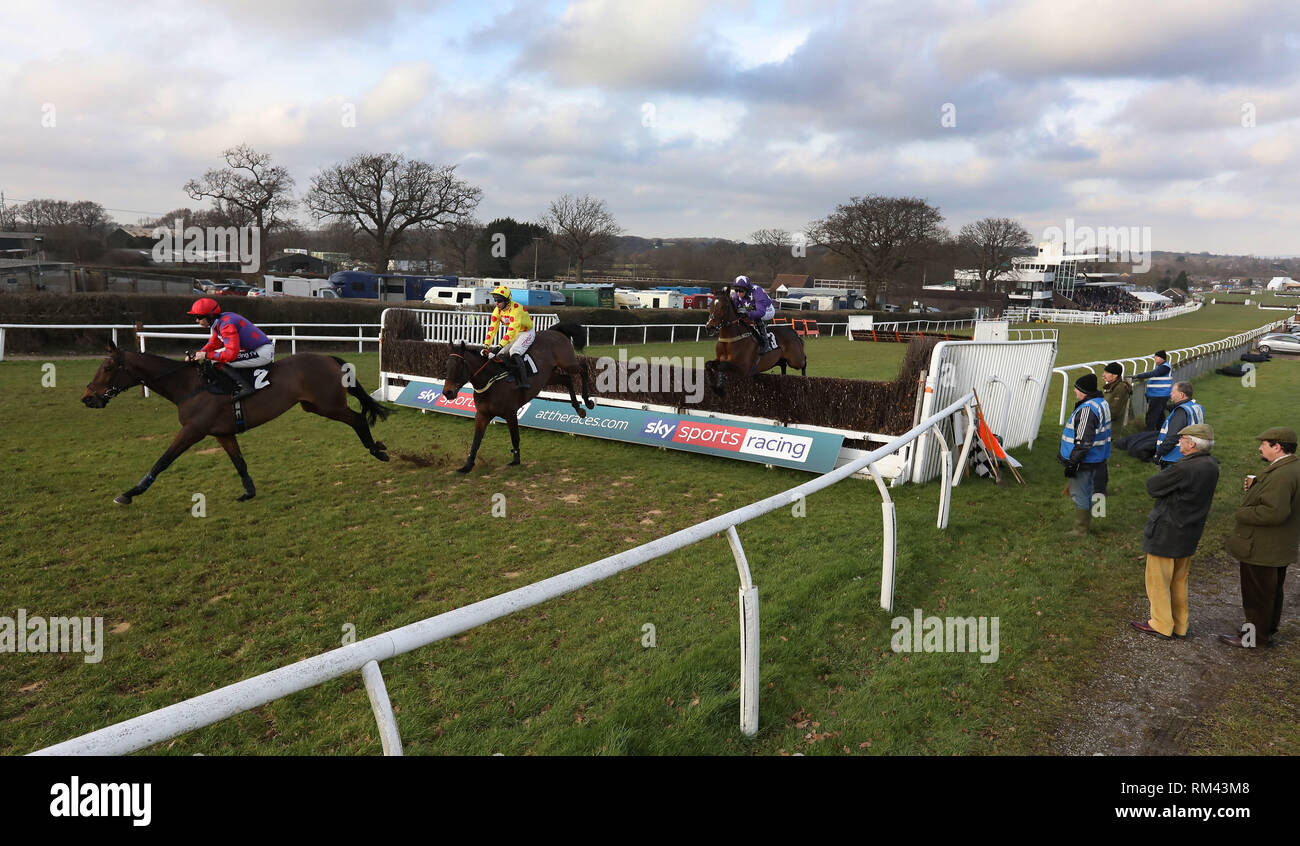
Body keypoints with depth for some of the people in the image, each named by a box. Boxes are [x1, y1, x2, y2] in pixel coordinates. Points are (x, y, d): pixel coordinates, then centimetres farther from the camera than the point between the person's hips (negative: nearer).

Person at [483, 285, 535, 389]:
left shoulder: (515, 308, -30)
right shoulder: (497, 310, -5)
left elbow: (512, 329, -37)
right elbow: (493, 328, -5)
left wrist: (500, 345, -44)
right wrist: (486, 344, -16)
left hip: (527, 333, -8)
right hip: (514, 334, 8)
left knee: (514, 353, -30)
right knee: (500, 355, -4)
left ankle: (524, 382, -35)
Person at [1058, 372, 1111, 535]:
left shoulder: (1087, 409, -25)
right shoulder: (1102, 403, 9)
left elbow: (1083, 441, -27)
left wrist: (1072, 463, -22)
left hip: (1084, 461, -10)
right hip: (1095, 459, 10)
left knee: (1079, 495, 1)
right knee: (1086, 492, 21)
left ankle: (1080, 531, 10)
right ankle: (1086, 525, 32)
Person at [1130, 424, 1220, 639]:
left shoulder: (1184, 469, -27)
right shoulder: (1211, 465, 0)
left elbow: (1152, 486, -16)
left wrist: (1164, 473, 0)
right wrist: (1170, 474, -3)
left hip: (1167, 532, -8)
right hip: (1190, 532, 8)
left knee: (1158, 579, 7)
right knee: (1179, 580, 20)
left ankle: (1161, 625, 17)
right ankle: (1179, 625, 30)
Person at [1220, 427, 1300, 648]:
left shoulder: (1281, 475, -27)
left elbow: (1275, 512, -34)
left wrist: (1242, 513, -21)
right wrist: (1255, 487, 4)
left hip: (1262, 549, -10)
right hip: (1280, 547, 10)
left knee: (1257, 593, 5)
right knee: (1271, 592, 23)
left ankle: (1254, 636, 18)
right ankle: (1268, 630, 37)